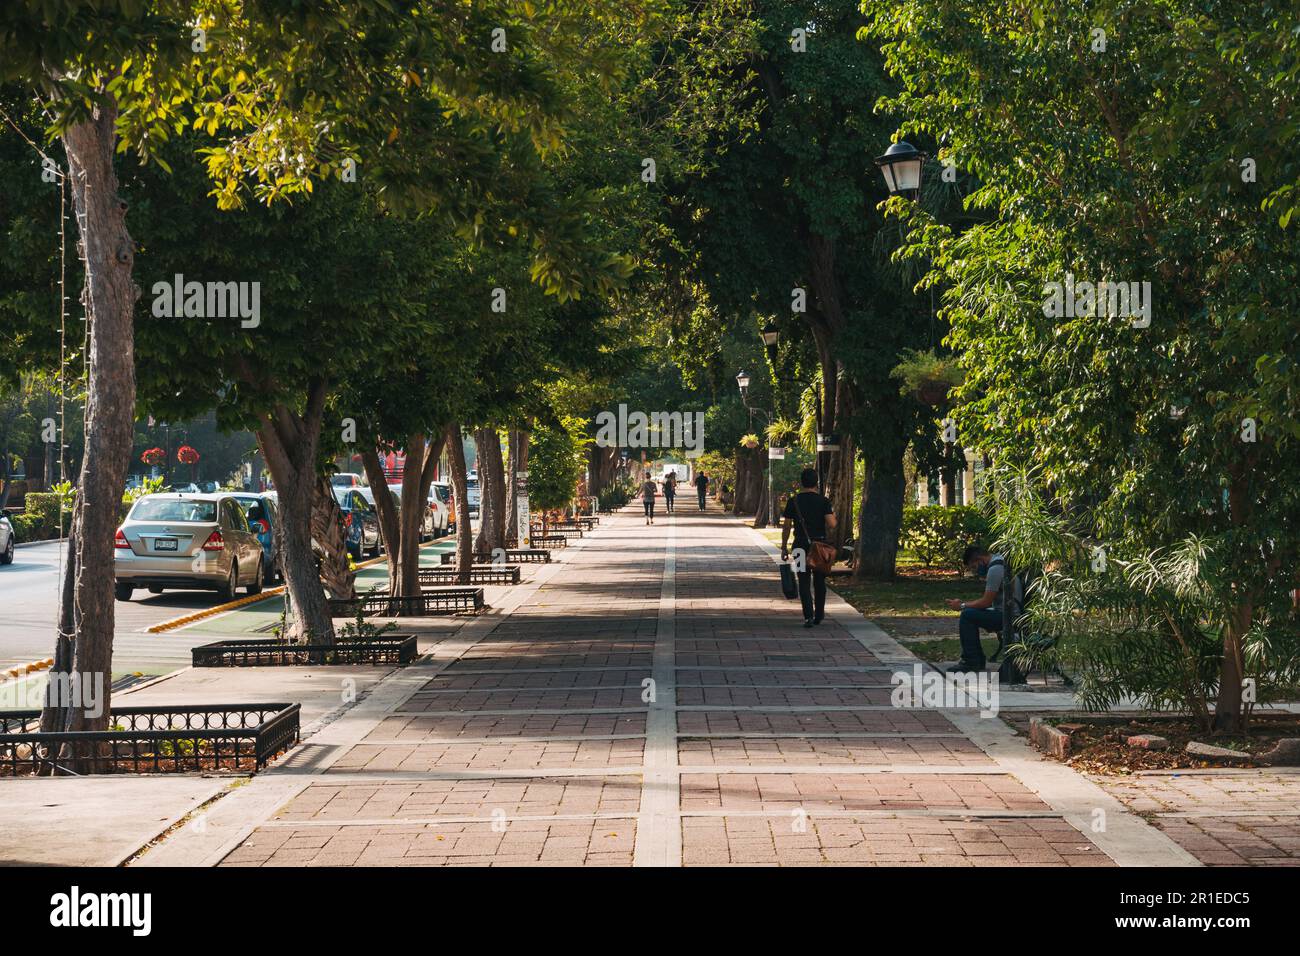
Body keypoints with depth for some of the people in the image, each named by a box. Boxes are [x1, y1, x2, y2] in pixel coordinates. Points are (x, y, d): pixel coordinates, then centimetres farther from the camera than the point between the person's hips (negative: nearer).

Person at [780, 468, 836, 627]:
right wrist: (833, 515, 11)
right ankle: (819, 615, 24)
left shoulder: (793, 501, -2)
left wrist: (784, 547, 7)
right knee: (819, 581, 16)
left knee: (804, 582, 1)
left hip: (801, 546, -1)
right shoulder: (823, 501, -4)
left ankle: (808, 616, -11)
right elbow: (831, 525, -12)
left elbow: (786, 526, -1)